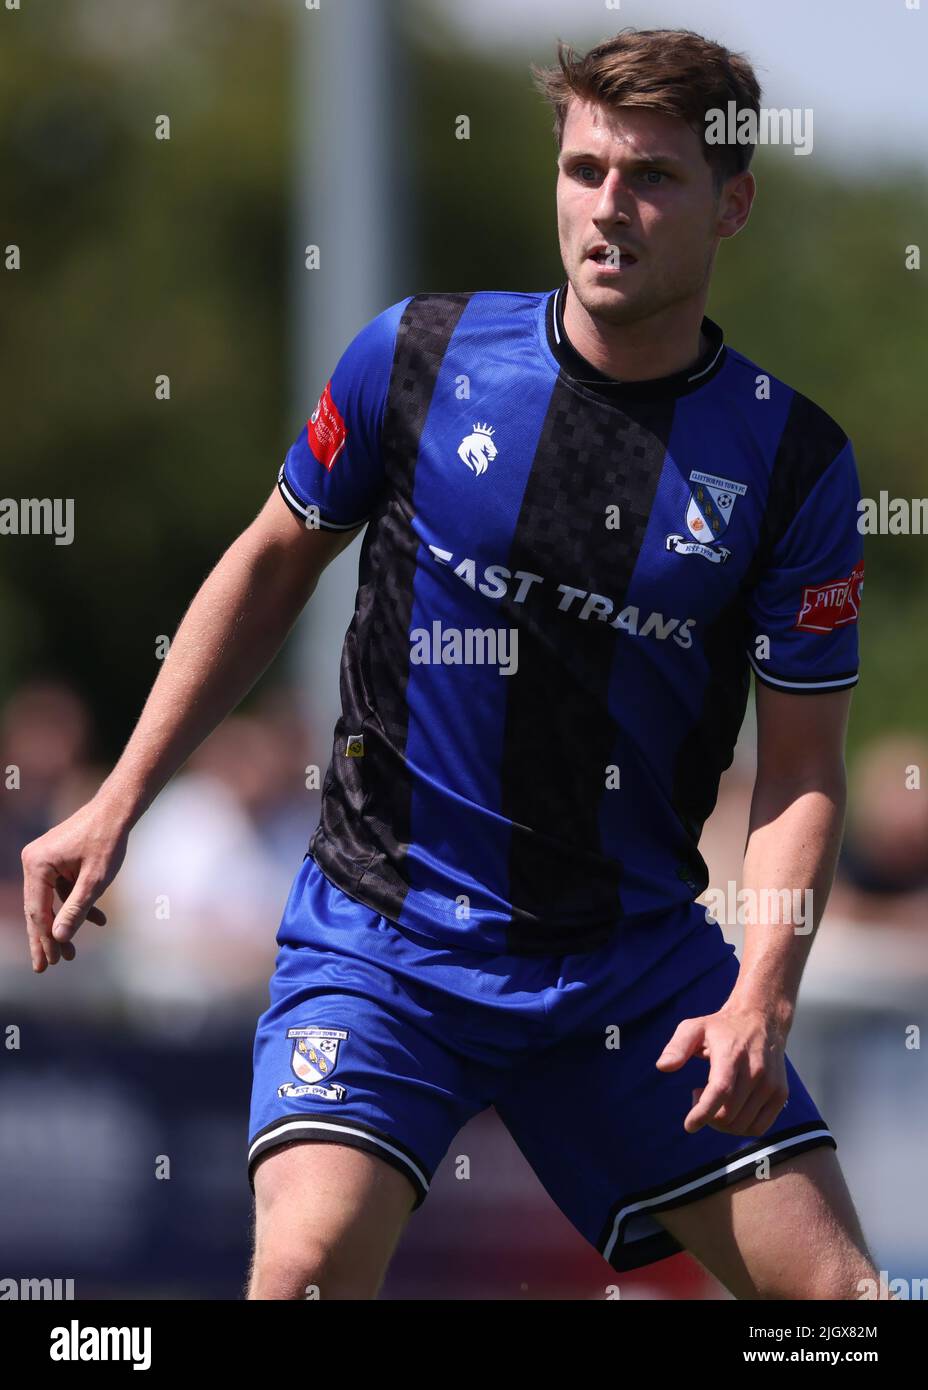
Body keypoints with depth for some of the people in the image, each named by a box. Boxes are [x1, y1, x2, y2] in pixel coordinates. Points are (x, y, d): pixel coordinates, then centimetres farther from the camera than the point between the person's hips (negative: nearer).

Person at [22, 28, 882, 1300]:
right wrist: (116, 807, 8)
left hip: (638, 949, 2)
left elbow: (801, 765, -1)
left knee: (831, 1288, -5)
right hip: (384, 925, -2)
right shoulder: (417, 357, -5)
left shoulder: (792, 458, -4)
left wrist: (762, 997, -17)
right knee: (311, 1258, -25)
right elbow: (275, 562, 10)